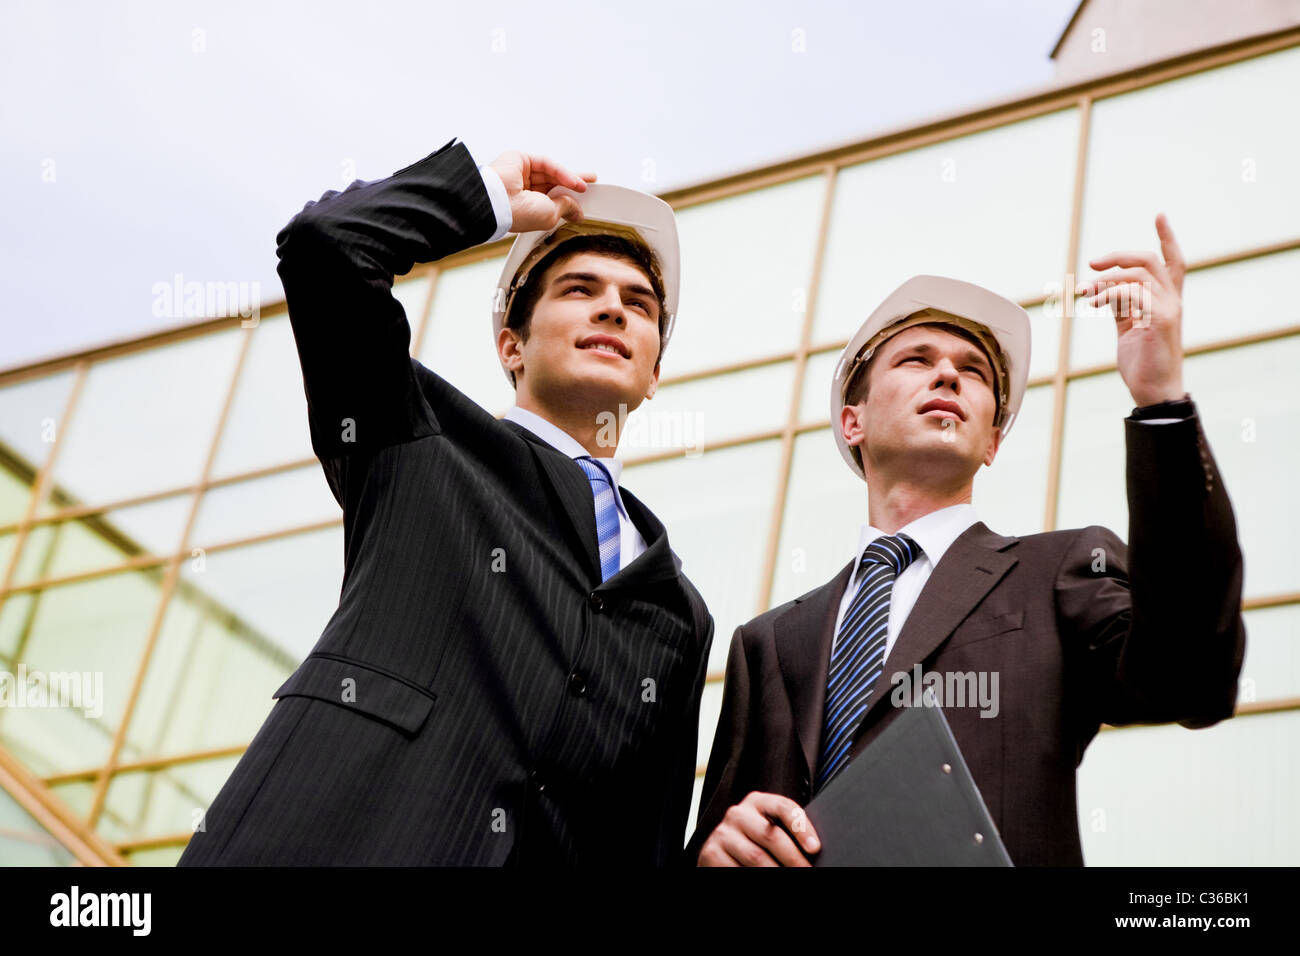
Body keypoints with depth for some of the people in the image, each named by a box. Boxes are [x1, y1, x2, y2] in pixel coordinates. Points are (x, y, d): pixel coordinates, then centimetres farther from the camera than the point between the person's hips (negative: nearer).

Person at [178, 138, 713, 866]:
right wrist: (491, 195, 14)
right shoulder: (423, 438, 13)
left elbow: (653, 840, 16)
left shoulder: (680, 614, 21)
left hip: (557, 849, 5)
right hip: (327, 839, -5)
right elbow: (323, 242, 0)